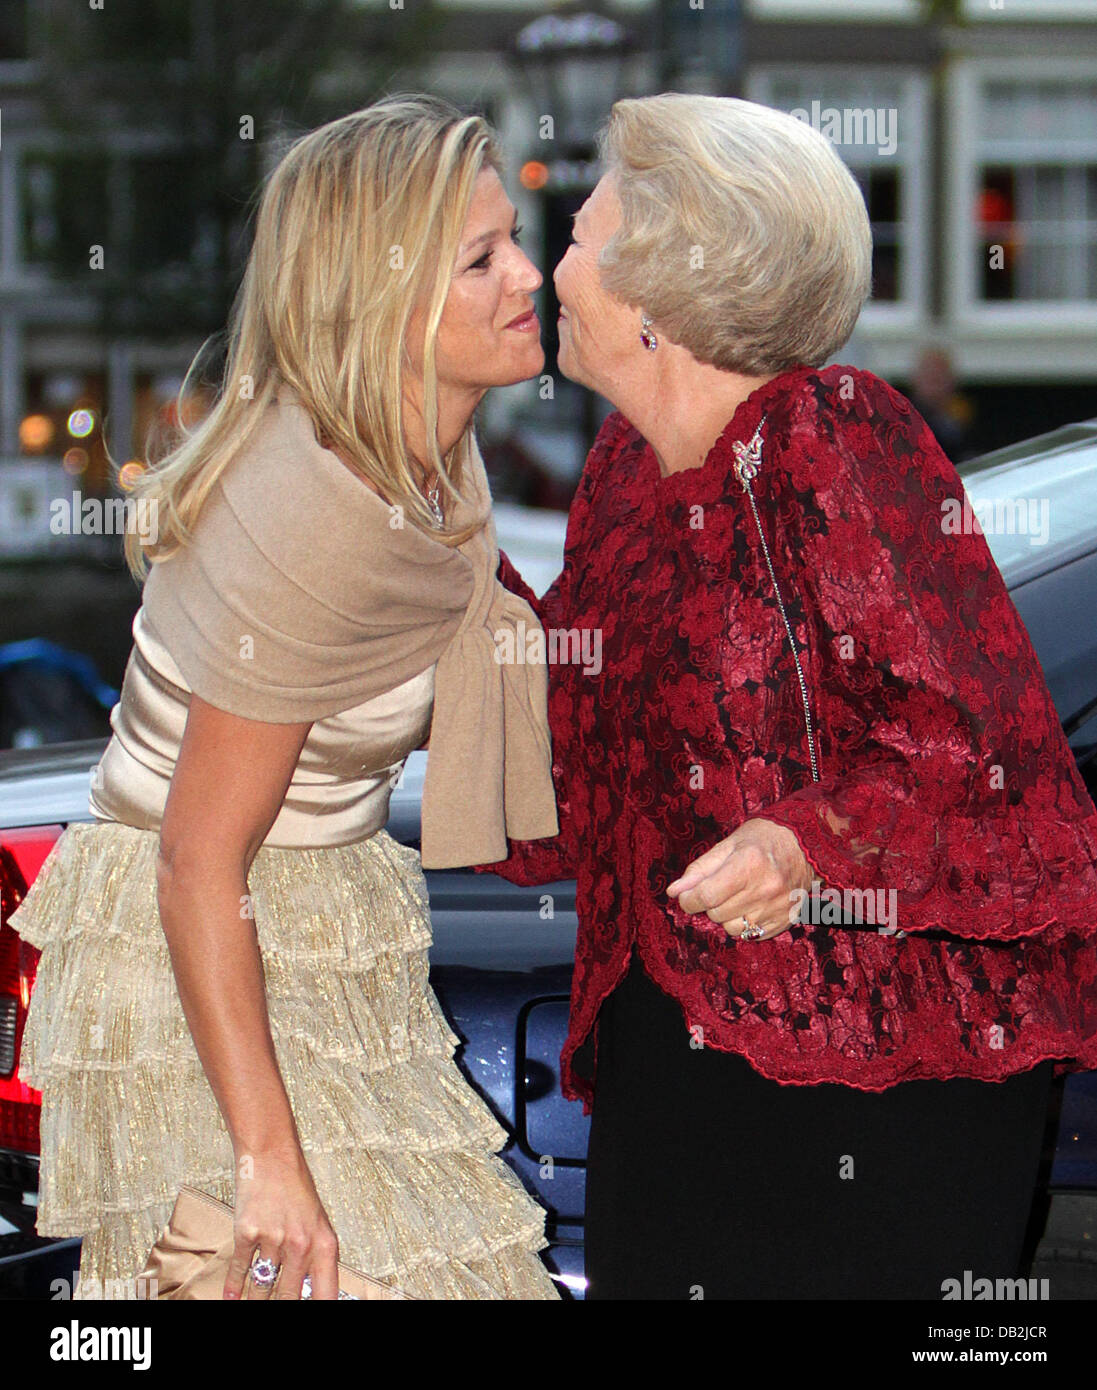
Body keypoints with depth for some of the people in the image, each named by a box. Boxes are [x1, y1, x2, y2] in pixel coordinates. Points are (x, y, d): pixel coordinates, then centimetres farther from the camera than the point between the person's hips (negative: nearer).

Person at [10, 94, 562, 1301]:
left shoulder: (425, 456, -1)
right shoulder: (315, 523, -27)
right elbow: (200, 866, -24)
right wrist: (269, 1156, -24)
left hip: (312, 922, 9)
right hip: (206, 969, -9)